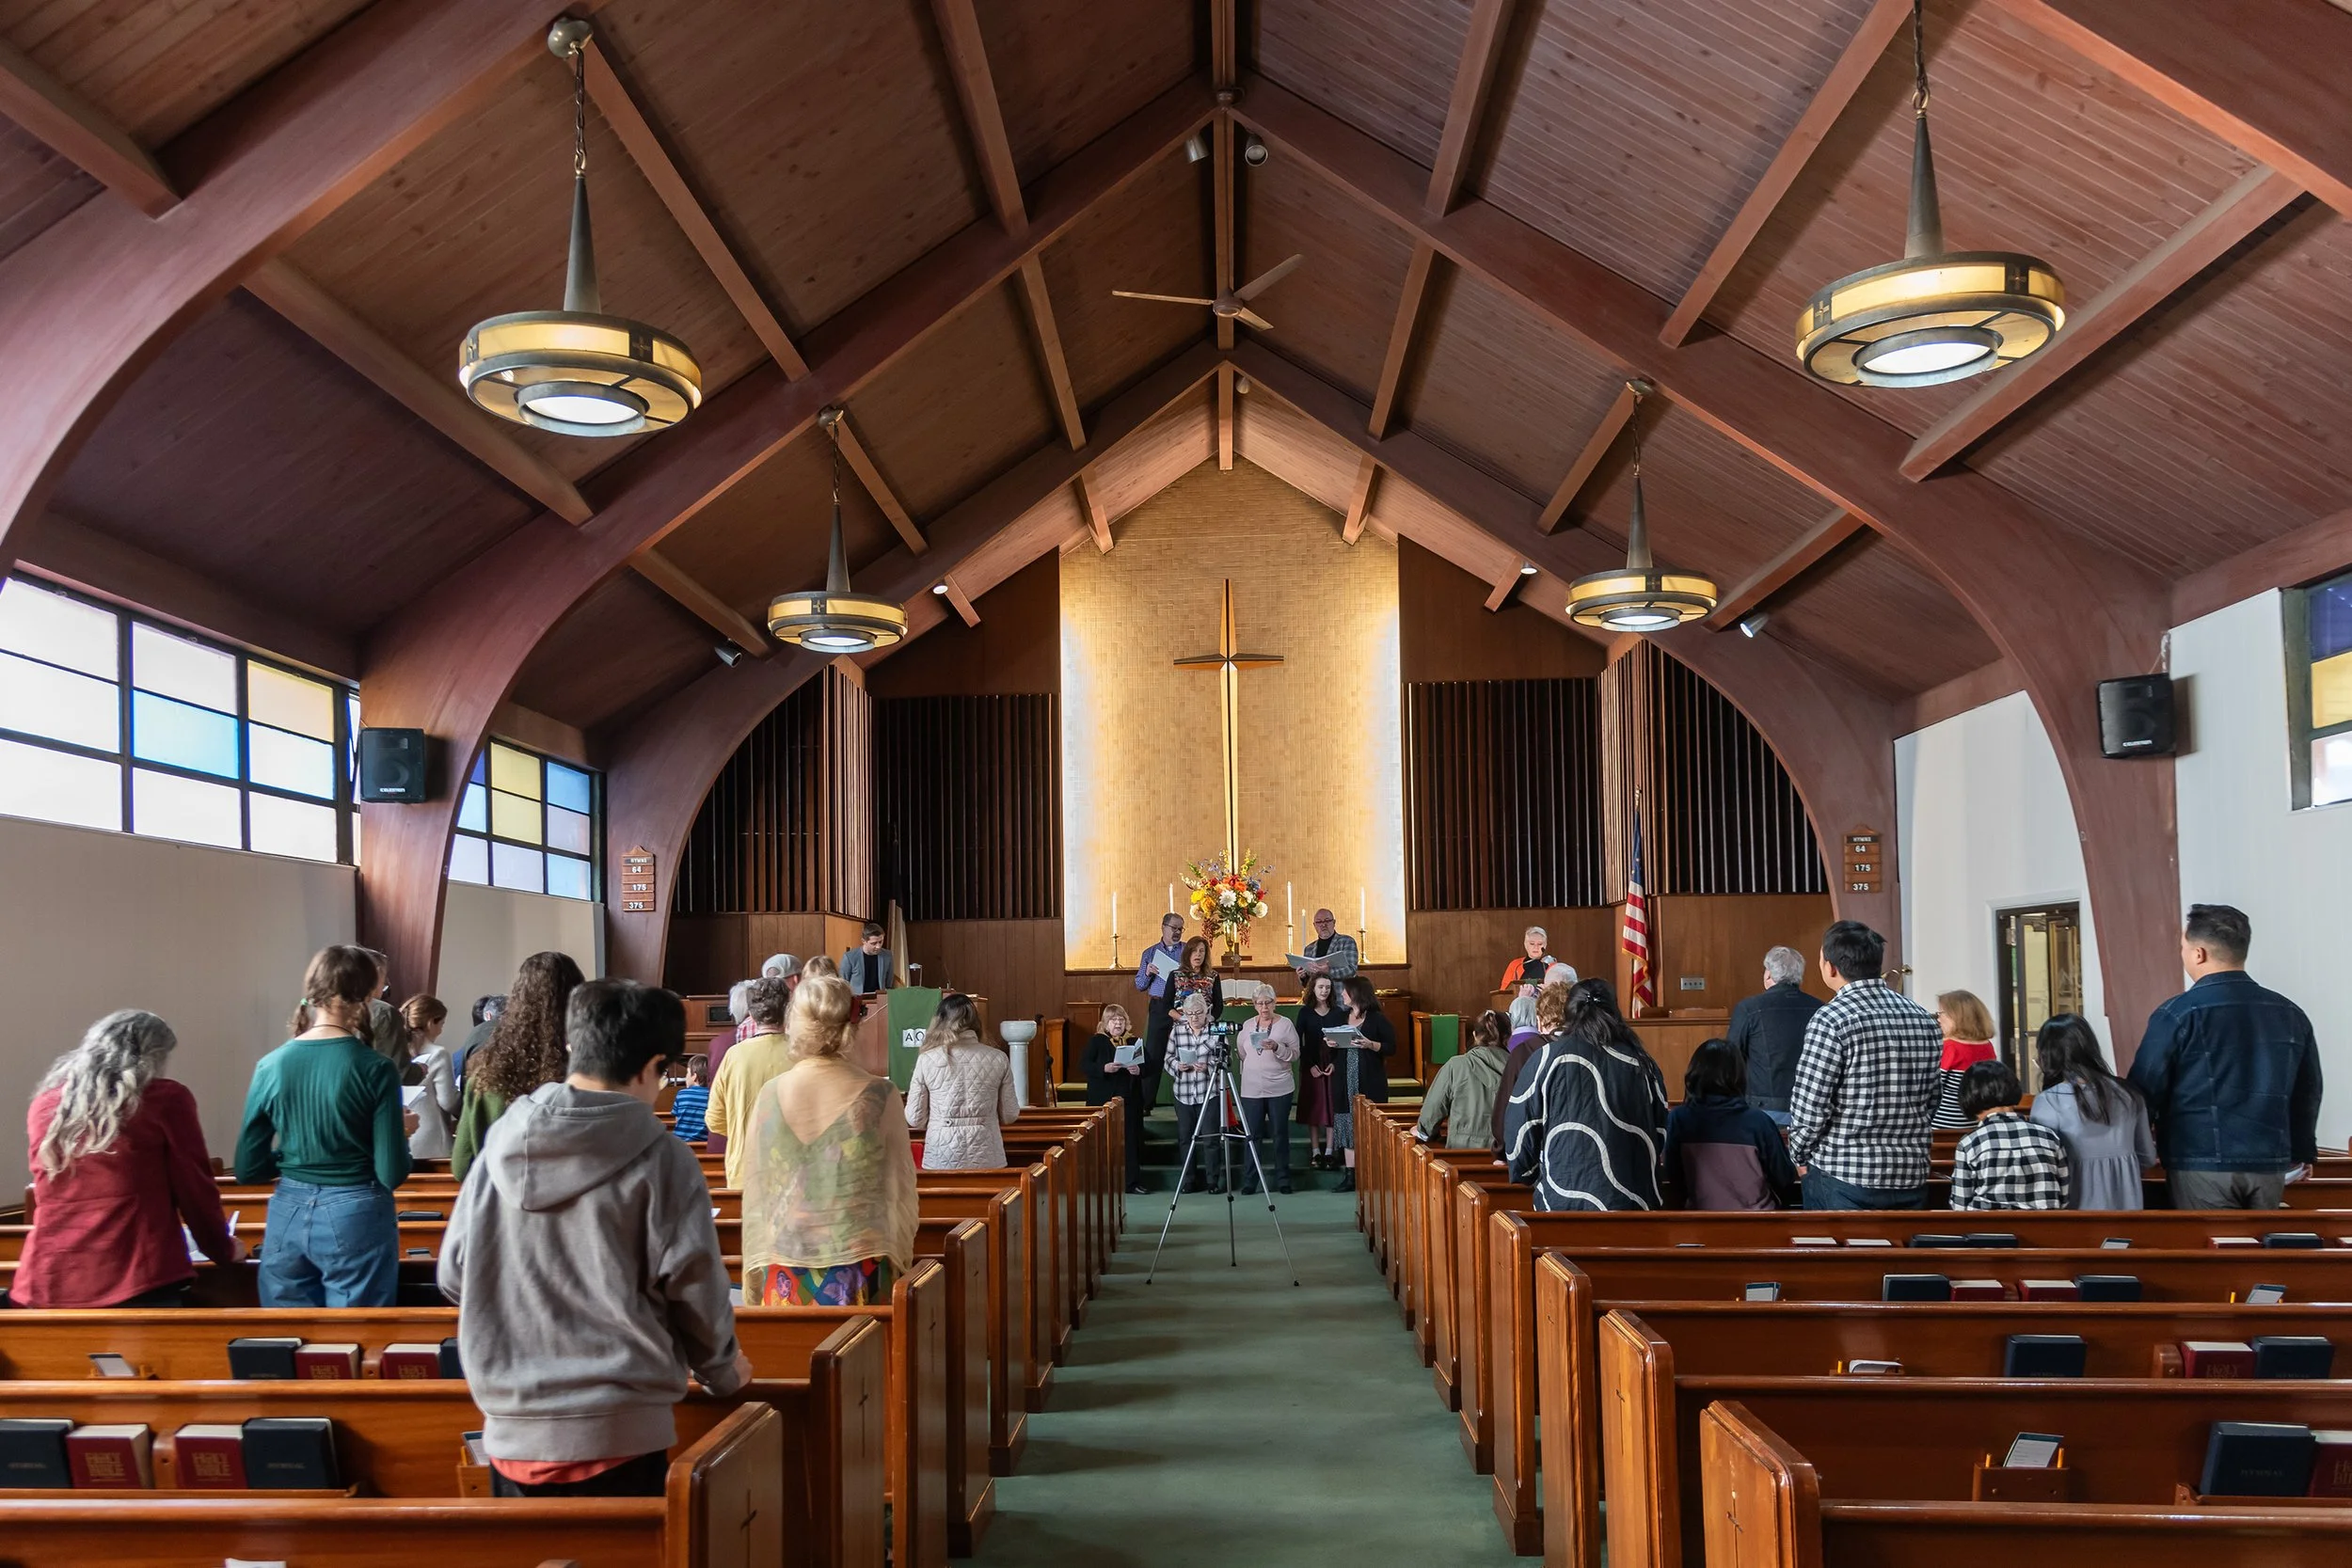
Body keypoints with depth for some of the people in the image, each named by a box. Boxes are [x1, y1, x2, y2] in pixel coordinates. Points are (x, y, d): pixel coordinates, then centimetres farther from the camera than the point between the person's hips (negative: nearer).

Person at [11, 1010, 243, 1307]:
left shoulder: (45, 1104, 12)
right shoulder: (165, 1098, -1)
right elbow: (195, 1190, 3)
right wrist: (223, 1250, 20)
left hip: (49, 1283, 4)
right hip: (138, 1282, -4)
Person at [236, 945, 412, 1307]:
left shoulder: (271, 1066, -2)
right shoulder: (375, 1069, -13)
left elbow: (248, 1170, 3)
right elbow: (392, 1173, -12)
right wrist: (401, 1132, 7)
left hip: (288, 1218, 4)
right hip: (356, 1220, -4)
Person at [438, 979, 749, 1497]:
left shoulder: (500, 1147, 2)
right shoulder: (659, 1161, -10)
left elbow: (453, 1276, 9)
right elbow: (694, 1285, -5)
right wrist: (722, 1371, 14)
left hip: (513, 1432, 4)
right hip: (617, 1435, -4)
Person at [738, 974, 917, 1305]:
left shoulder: (770, 1096, -4)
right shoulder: (880, 1097, -8)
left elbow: (755, 1193, 4)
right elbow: (901, 1191, 0)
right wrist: (902, 1266, 15)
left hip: (788, 1276, 1)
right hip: (863, 1275, -1)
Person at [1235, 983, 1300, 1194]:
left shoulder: (1285, 1024, -2)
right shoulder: (1247, 1025, 8)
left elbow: (1295, 1054, -5)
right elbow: (1240, 1052, 18)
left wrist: (1276, 1047, -20)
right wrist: (1249, 1069, 9)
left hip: (1279, 1088, -2)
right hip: (1251, 1088, 2)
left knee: (1280, 1134, 4)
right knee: (1253, 1135, 2)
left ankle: (1282, 1178, 11)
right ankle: (1251, 1179, 7)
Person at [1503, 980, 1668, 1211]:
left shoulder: (1549, 1058, 0)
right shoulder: (1642, 1063, 9)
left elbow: (1520, 1132, 3)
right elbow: (1660, 1136, 15)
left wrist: (1531, 1176, 20)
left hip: (1566, 1202, -3)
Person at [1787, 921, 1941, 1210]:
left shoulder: (1831, 1019, -14)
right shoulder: (1925, 1020, 6)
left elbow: (1808, 1108, -14)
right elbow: (1929, 1104, 13)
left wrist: (1799, 1156, 3)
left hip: (1844, 1177, -5)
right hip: (1911, 1176, 6)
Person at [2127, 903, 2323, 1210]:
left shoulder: (2178, 1014, -10)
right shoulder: (2291, 1014, 6)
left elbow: (2145, 1091, -6)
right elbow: (2308, 1092, 16)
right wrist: (2301, 1153, 30)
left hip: (2202, 1164, -5)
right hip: (2269, 1164, 5)